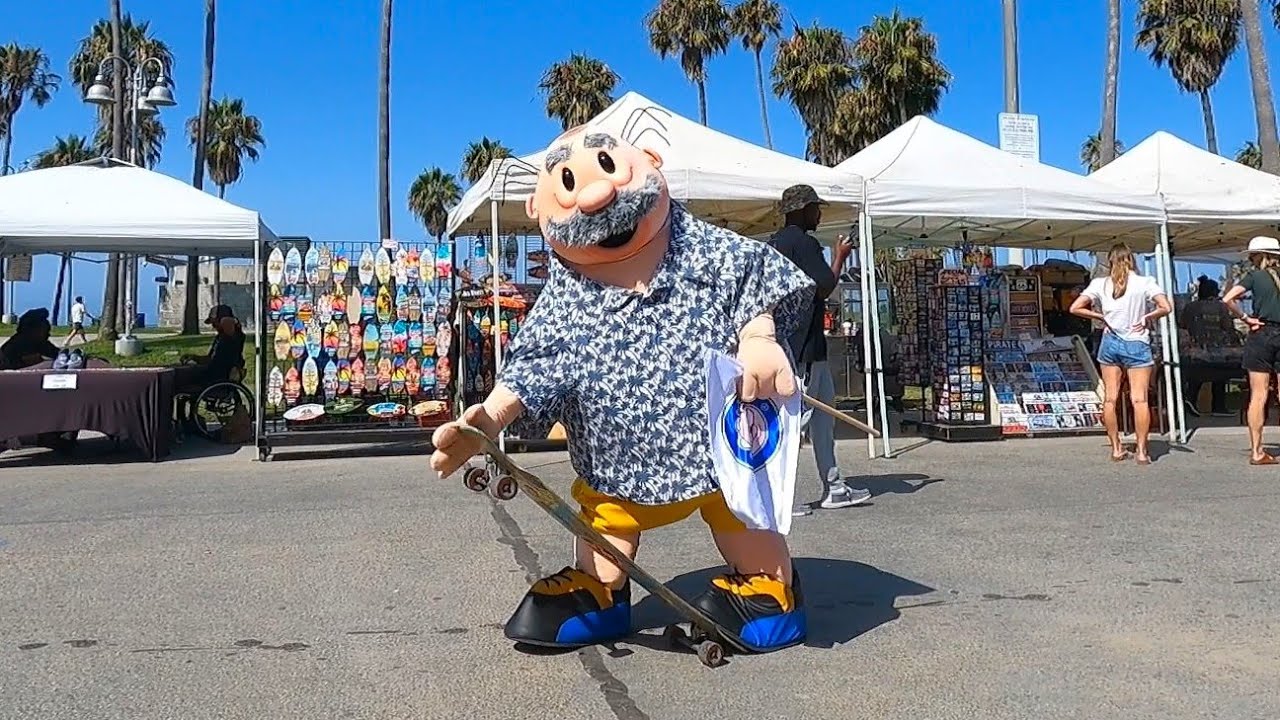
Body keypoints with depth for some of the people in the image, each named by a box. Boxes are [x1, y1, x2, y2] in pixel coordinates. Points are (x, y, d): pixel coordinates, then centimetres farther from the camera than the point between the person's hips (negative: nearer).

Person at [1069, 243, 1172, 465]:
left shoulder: (1100, 284, -1)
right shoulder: (1145, 283, -5)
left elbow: (1075, 308, -3)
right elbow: (1166, 307, -14)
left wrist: (1101, 316, 6)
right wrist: (1147, 317, 1)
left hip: (1110, 343, 2)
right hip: (1137, 344, -2)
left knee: (1110, 399, 8)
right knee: (1139, 399, 0)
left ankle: (1116, 448, 13)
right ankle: (1141, 450, -1)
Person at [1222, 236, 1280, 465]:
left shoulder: (1254, 276, -2)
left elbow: (1227, 299, -15)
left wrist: (1245, 318, -3)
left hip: (1261, 335, -2)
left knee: (1258, 396, 0)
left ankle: (1256, 451, 0)